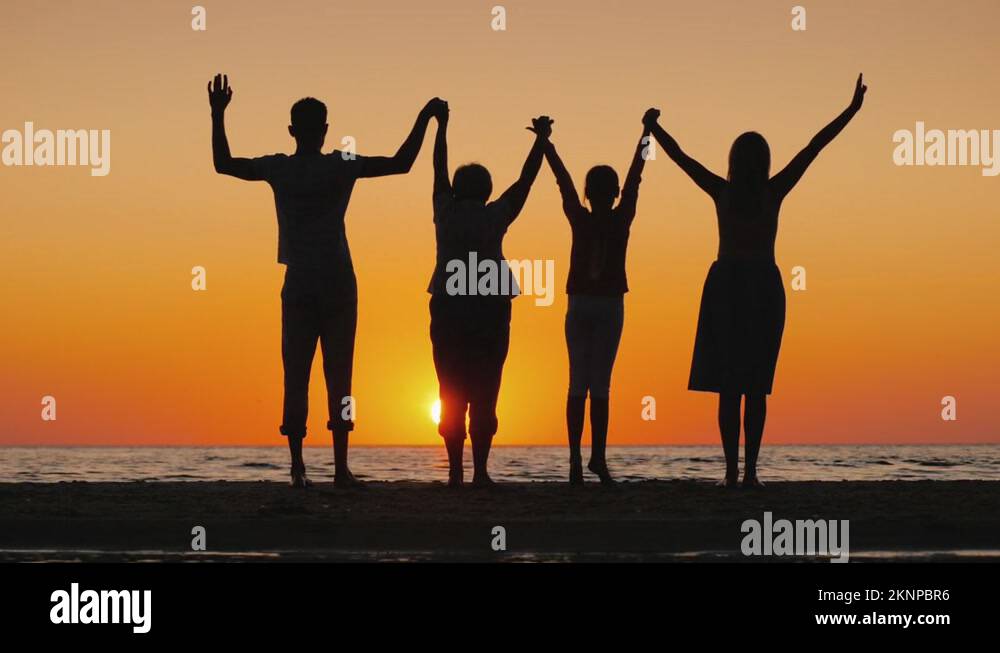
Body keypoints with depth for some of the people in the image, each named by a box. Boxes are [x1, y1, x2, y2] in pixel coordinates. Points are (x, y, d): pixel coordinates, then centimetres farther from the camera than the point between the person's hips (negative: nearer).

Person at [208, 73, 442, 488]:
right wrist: (423, 120, 5)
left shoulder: (279, 169, 2)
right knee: (338, 376, 0)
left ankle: (298, 467, -5)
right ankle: (341, 468, -4)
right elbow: (401, 164, -3)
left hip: (298, 287, 2)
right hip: (338, 286, -2)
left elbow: (223, 164, 13)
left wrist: (218, 116, 18)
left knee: (295, 376, 2)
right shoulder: (341, 167, -4)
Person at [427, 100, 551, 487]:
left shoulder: (445, 212, 6)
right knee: (484, 394, 0)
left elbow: (439, 169, 19)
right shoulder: (495, 216, 1)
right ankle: (480, 471, -5)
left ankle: (455, 471, 0)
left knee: (452, 394, 4)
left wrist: (441, 126, 30)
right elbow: (526, 180, 10)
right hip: (490, 310, -2)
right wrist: (541, 139, 22)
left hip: (448, 309, 2)